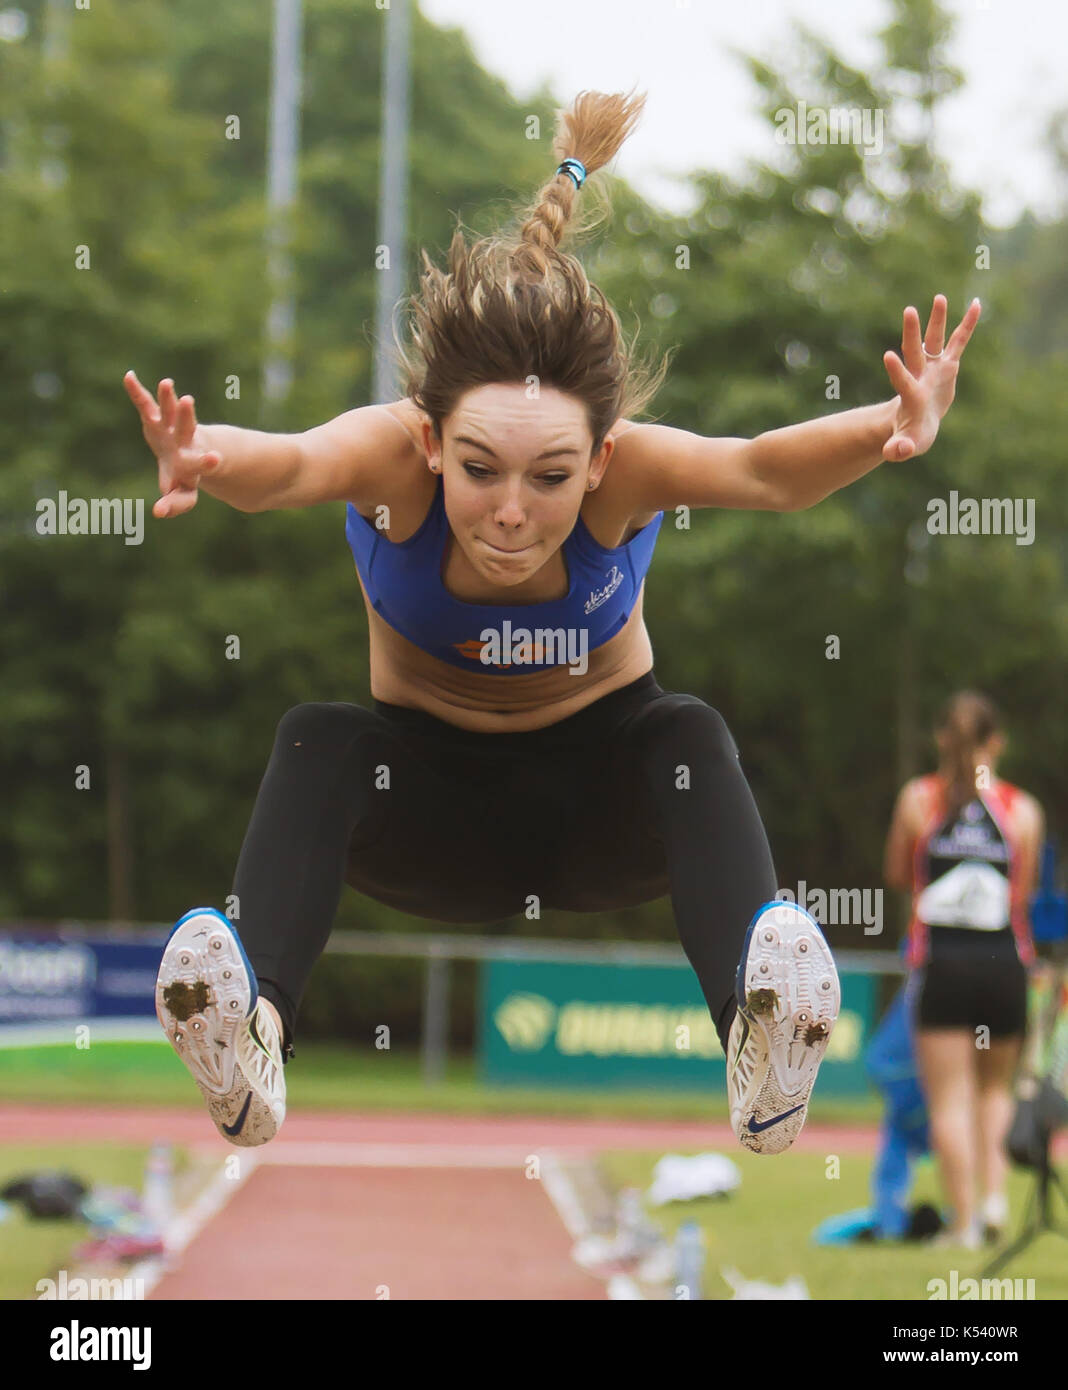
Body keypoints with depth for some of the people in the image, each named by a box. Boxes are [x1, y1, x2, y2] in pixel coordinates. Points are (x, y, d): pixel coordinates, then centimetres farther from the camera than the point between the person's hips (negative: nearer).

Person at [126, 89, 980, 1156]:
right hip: (431, 805, 0)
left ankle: (758, 1037, -53)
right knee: (317, 741, -30)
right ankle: (251, 1030, -51)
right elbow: (291, 466, -51)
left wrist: (889, 433, -69)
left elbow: (762, 471, -48)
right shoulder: (392, 454, -27)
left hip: (599, 795, 0)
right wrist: (207, 462, -74)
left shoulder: (623, 469, -27)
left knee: (689, 734, -31)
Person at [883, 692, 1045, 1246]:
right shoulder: (1024, 810, 1)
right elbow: (1024, 893, 7)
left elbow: (896, 874, 11)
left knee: (950, 1099, 1)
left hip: (939, 964, -2)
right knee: (995, 1088, 20)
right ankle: (994, 1195, 3)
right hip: (1004, 962, 2)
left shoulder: (918, 798, 0)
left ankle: (964, 1220, -4)